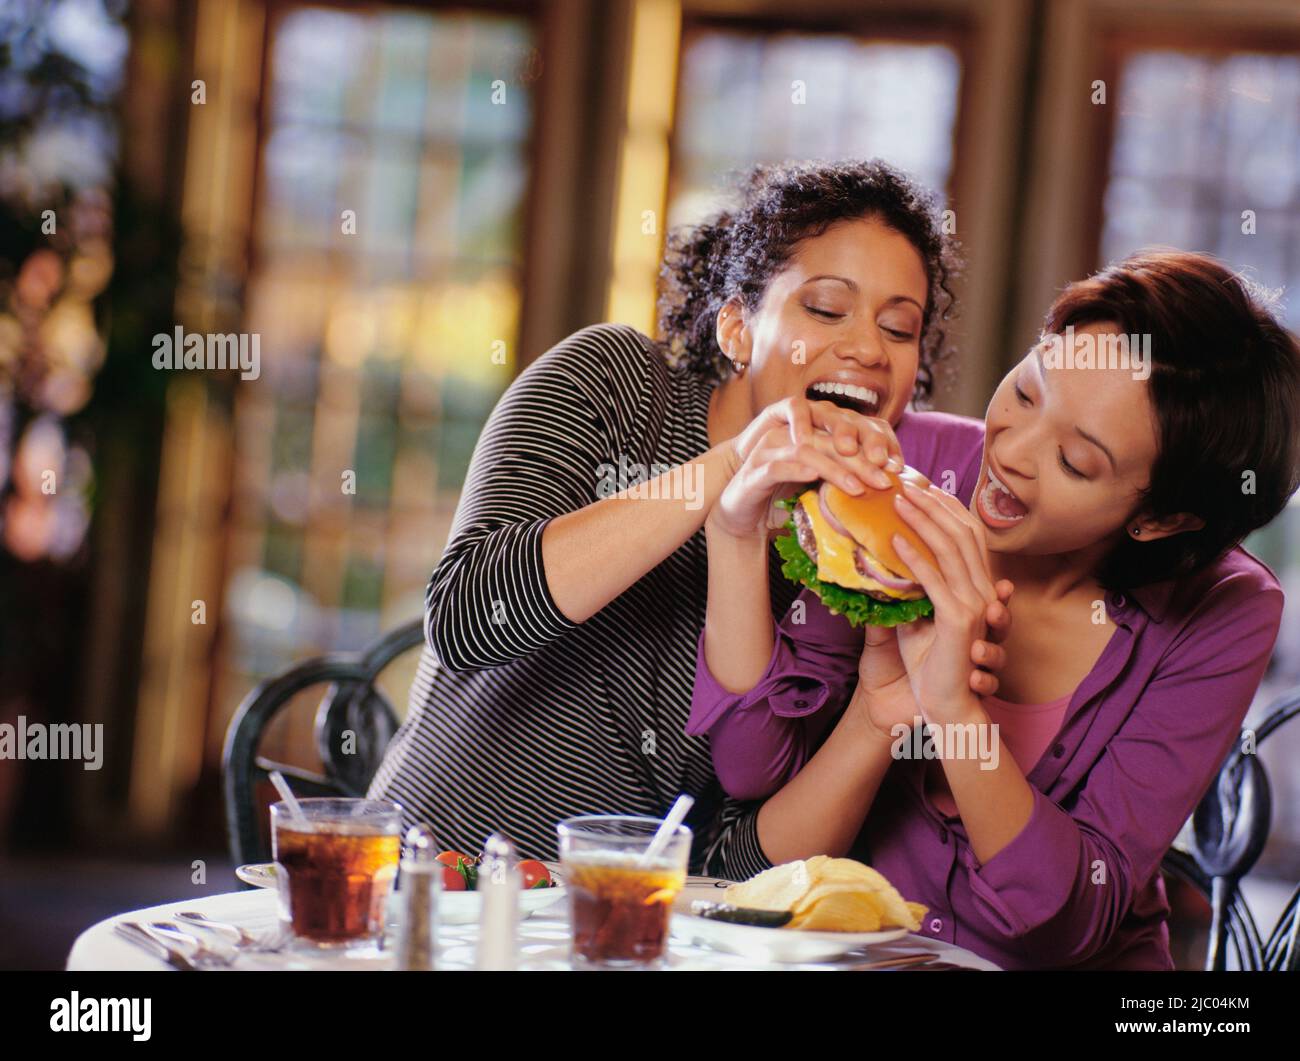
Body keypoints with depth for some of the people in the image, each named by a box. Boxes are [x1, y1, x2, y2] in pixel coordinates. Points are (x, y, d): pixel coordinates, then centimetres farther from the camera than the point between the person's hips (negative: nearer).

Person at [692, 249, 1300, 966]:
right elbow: (755, 769, -11)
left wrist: (955, 708, -31)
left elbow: (1075, 920, -18)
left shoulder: (1224, 616, -14)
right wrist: (736, 536, -23)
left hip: (1065, 970, -1)